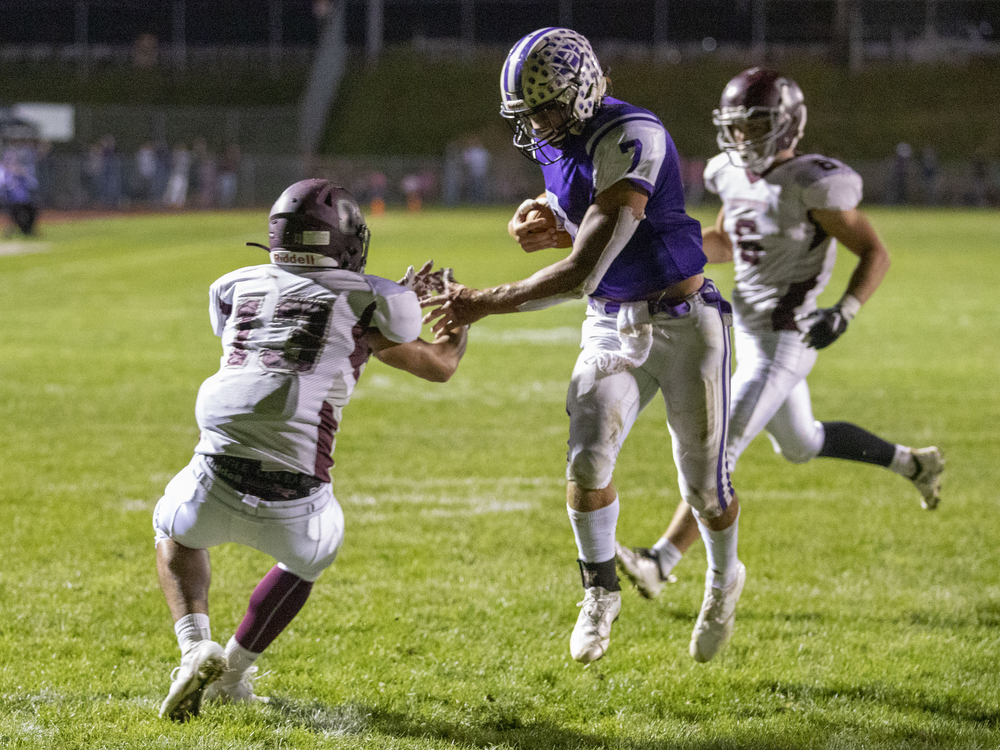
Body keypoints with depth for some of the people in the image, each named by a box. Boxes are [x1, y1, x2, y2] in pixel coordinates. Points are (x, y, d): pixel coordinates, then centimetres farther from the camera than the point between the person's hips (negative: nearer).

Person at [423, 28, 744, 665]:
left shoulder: (630, 140, -28)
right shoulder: (556, 143, -1)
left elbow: (583, 272, -32)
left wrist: (486, 303, -29)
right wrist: (545, 225, -6)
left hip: (682, 322, -6)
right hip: (611, 329, 6)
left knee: (703, 482, 5)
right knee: (588, 457, -14)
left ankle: (724, 580, 36)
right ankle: (600, 592, 8)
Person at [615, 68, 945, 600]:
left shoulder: (812, 187, -20)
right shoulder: (735, 177, 3)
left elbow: (876, 254, -15)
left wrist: (844, 312, -29)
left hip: (782, 342, -9)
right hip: (751, 333, 9)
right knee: (800, 446, 26)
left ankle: (660, 563, -9)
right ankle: (912, 463, 44)